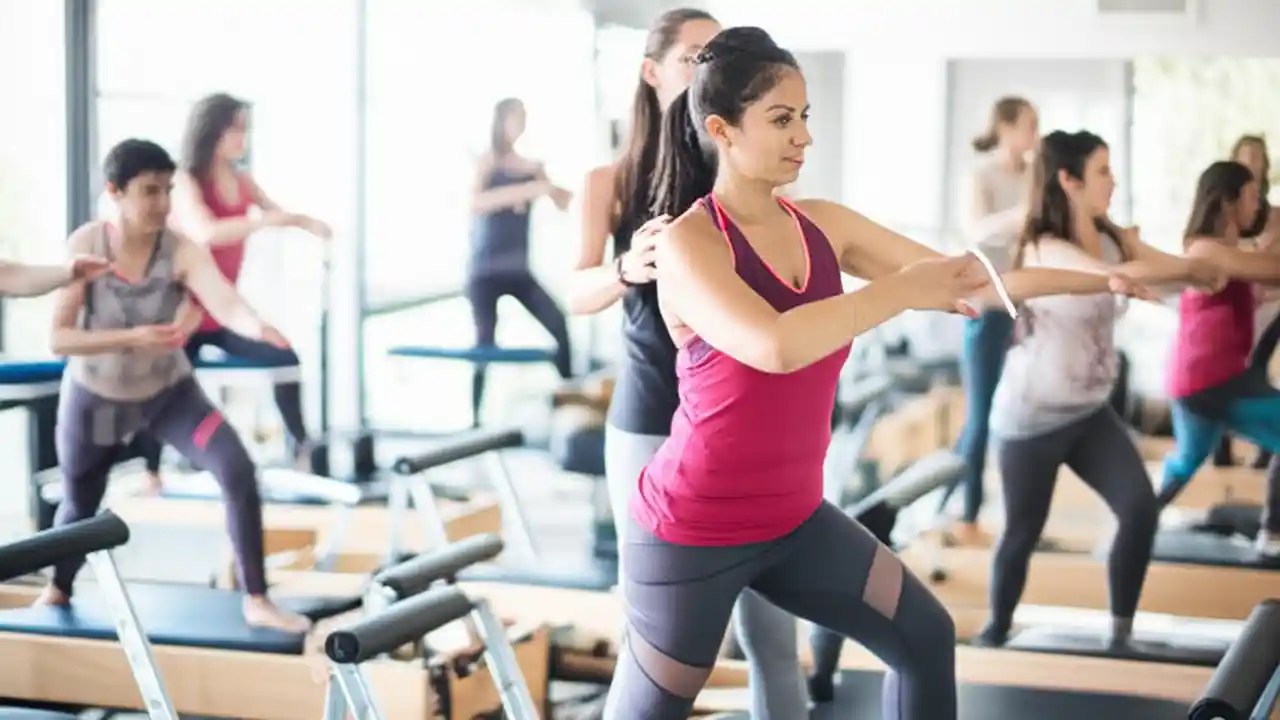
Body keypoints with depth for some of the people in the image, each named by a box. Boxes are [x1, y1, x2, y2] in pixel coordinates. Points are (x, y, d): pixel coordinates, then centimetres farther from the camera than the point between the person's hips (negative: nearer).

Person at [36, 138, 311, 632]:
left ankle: (256, 601, -9)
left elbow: (226, 305, -41)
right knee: (79, 505, 17)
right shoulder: (85, 244, -22)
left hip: (168, 391, 0)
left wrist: (260, 328, -64)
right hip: (94, 398, 0)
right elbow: (60, 338, -24)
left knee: (238, 471, -21)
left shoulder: (181, 252, -24)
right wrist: (132, 338, -38)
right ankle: (56, 593, 50)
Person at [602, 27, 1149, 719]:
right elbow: (775, 346, -36)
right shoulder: (687, 242, -19)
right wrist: (904, 288, -27)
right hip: (693, 527, -7)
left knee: (925, 639, 10)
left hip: (794, 517, 7)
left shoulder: (823, 225, 1)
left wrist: (1097, 279, 7)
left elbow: (960, 278, 7)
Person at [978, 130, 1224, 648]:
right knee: (1023, 531, 4)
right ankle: (996, 631, 25)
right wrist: (1189, 267, -25)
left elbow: (1183, 269, -6)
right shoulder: (1044, 251, -19)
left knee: (1140, 507, -11)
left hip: (1090, 412, 6)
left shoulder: (1113, 238, 3)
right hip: (1031, 416, -6)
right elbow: (1114, 276, -35)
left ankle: (1121, 632, -1)